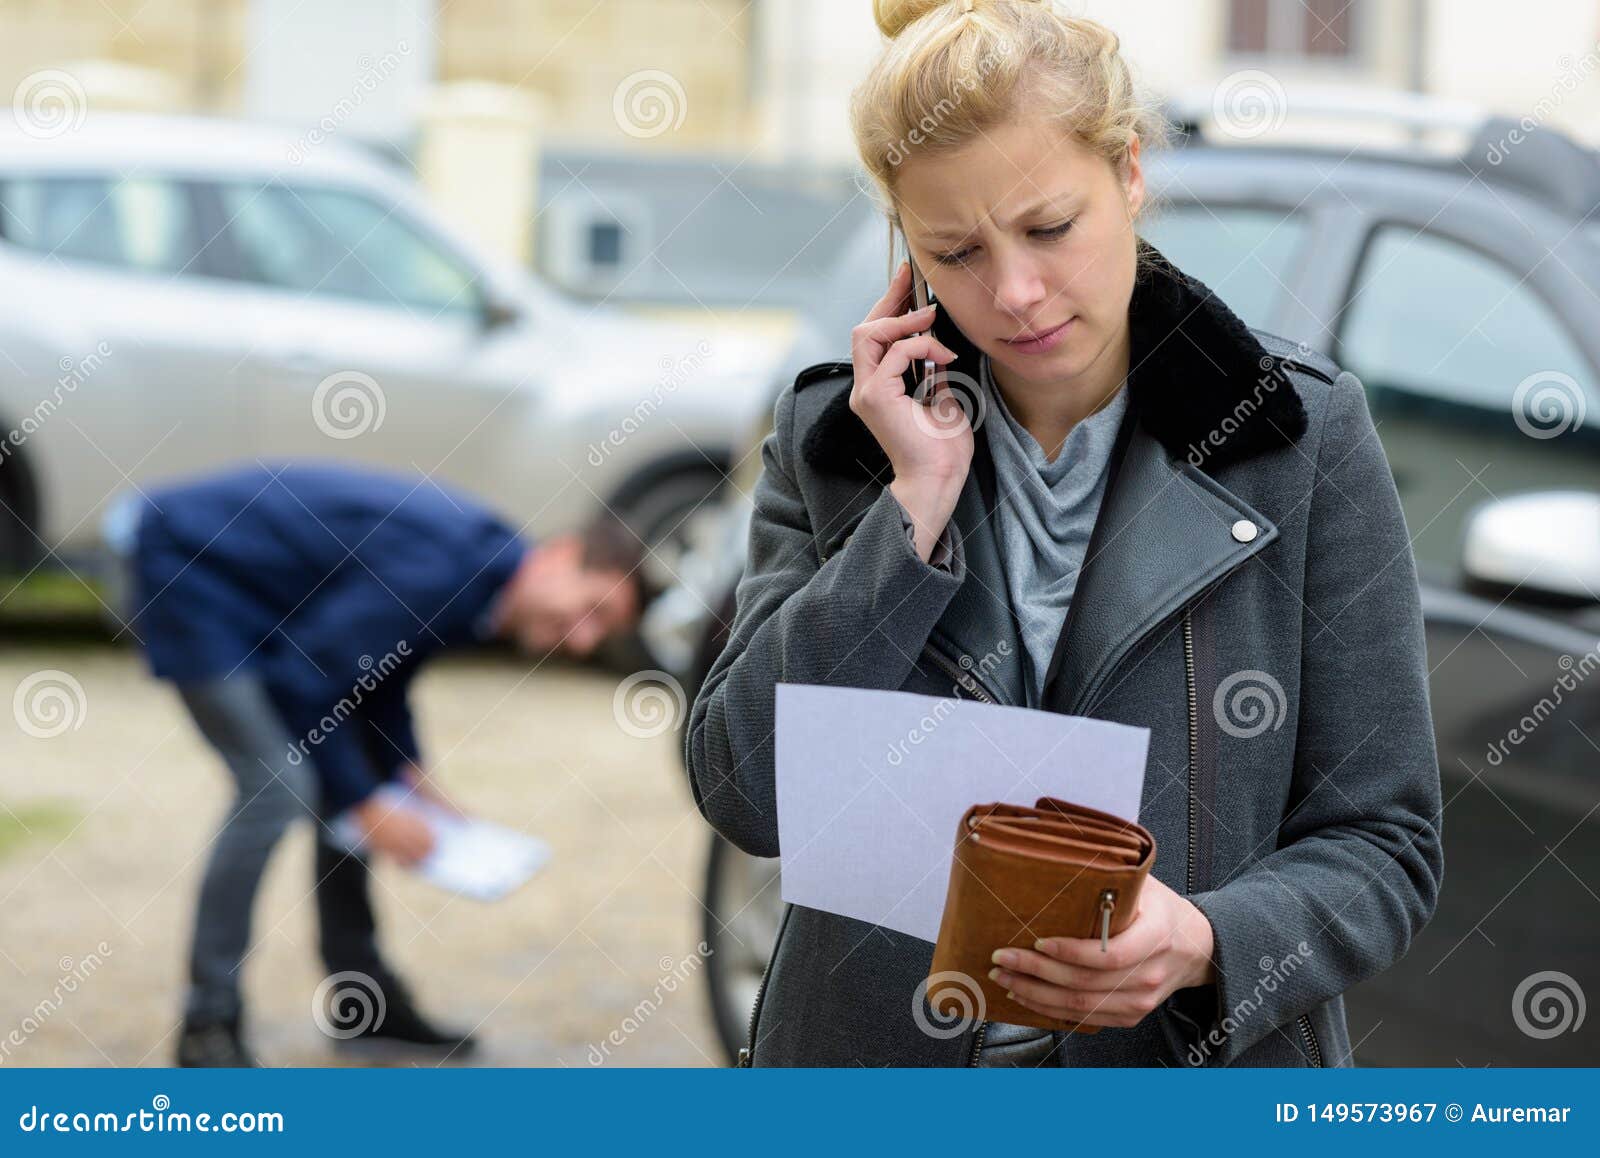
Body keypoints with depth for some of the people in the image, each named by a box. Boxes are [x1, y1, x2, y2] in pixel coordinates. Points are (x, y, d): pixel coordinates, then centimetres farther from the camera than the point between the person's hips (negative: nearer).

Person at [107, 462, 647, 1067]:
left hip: (253, 593, 10)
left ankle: (361, 995, 18)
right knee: (277, 784, -17)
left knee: (352, 774, 9)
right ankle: (209, 1023, -8)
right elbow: (307, 684, -26)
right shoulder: (438, 568, -29)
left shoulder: (474, 583, 1)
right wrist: (366, 809, -17)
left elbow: (373, 680, 13)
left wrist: (413, 780, 1)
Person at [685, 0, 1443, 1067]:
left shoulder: (1303, 432, -6)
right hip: (873, 1058, 1)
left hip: (1198, 1082, -1)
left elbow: (1386, 839, -6)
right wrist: (915, 503, -16)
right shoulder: (832, 440, -1)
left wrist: (1204, 947, -24)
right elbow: (747, 798, -12)